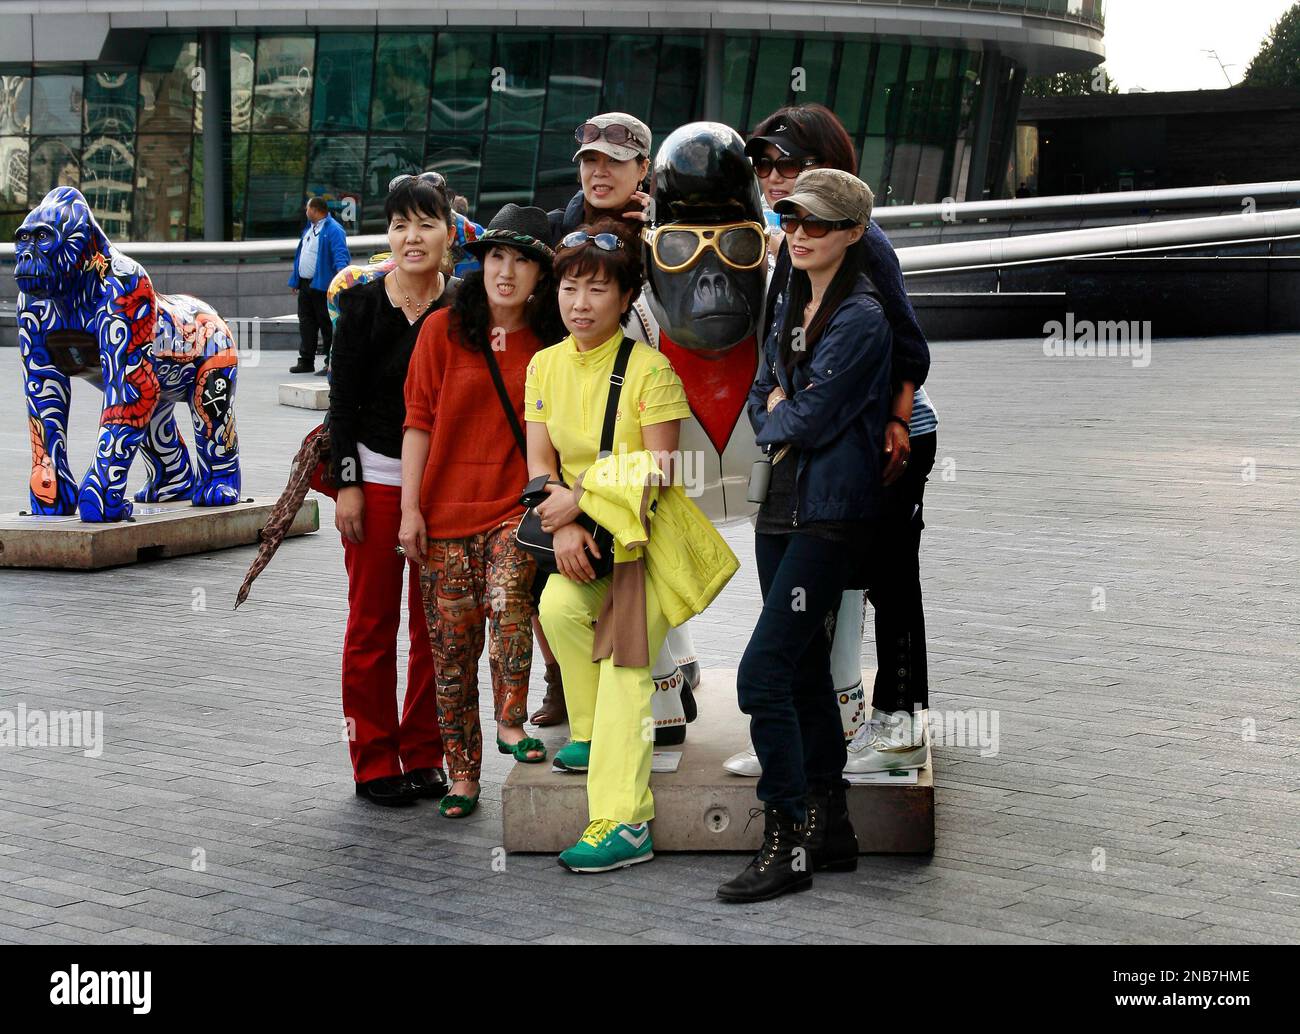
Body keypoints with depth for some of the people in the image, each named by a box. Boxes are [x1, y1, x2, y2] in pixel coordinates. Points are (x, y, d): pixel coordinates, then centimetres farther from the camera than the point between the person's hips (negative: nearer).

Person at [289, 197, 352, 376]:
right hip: (305, 285, 9)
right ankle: (306, 361, 17)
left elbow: (341, 255, -22)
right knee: (306, 323, 11)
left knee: (327, 325, -3)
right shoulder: (309, 229, 18)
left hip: (322, 285, -9)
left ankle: (331, 362, 2)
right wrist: (295, 280, 22)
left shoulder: (333, 230, -11)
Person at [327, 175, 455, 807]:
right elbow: (342, 400, -1)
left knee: (436, 625, 6)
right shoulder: (363, 304, -2)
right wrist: (347, 483, -6)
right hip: (377, 477, -2)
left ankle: (423, 755, 18)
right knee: (372, 622, 3)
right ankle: (374, 761, 11)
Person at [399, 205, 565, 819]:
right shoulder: (442, 329, 0)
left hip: (515, 504, 0)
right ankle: (463, 775, 14)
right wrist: (410, 508, -5)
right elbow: (418, 420, 0)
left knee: (506, 600, -28)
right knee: (452, 647, 3)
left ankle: (511, 722, -11)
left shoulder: (550, 344, 4)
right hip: (445, 510, 0)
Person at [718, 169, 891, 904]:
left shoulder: (861, 319, -13)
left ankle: (788, 847, -7)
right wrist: (786, 416, -7)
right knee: (805, 672, 13)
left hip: (830, 517, -9)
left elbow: (813, 420, -16)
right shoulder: (793, 307, 14)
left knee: (763, 672, -14)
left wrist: (779, 412, 2)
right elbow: (761, 401, 13)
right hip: (782, 507, 9)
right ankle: (830, 828, 23)